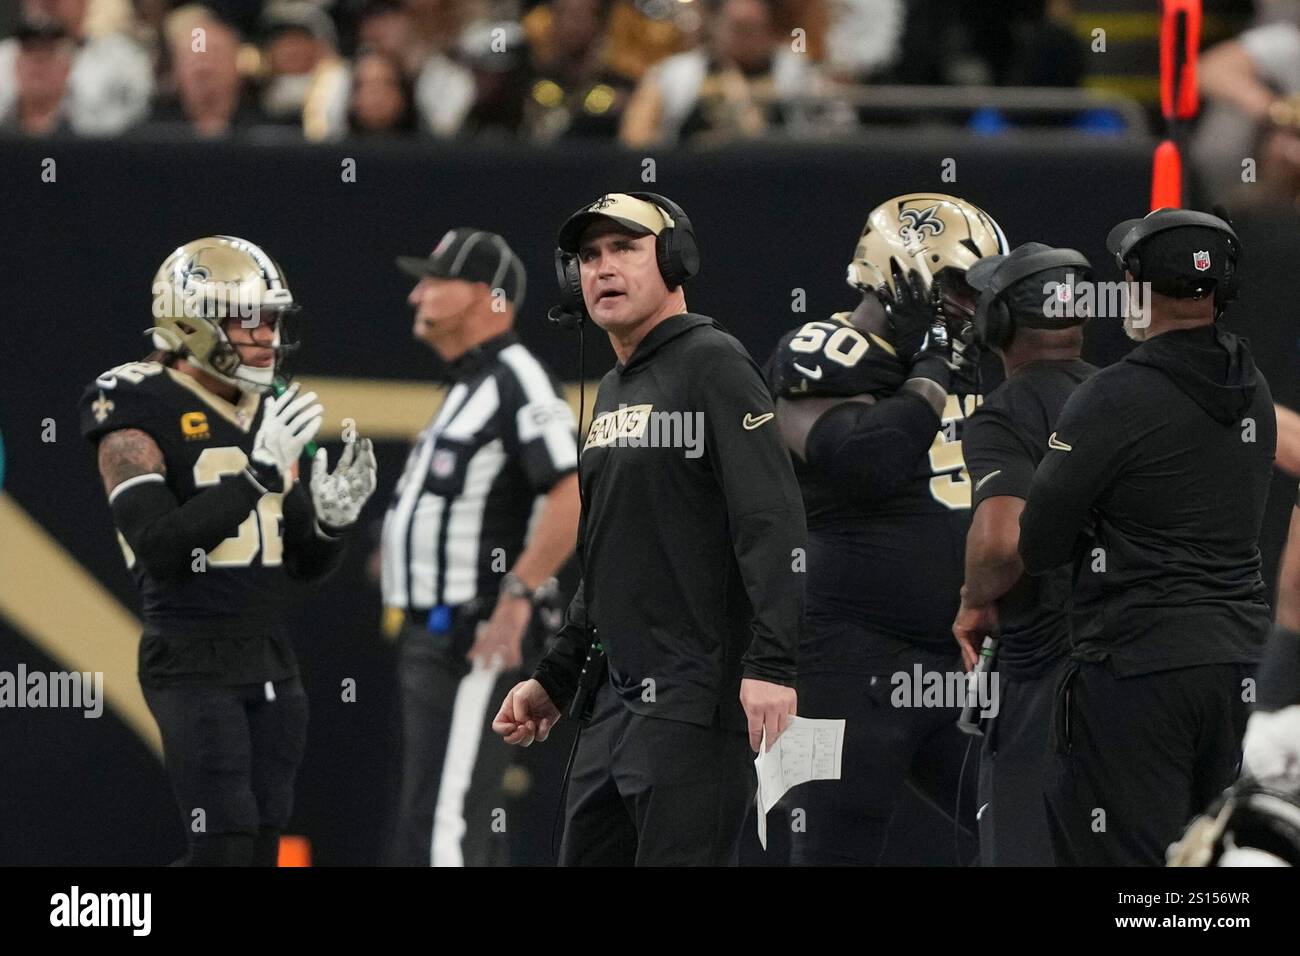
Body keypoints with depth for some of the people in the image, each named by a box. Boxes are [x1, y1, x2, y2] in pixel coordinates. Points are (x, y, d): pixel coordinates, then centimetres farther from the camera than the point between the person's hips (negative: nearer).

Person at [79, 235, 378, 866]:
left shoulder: (270, 416, 12)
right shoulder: (141, 414, -10)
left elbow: (307, 565, 17)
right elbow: (159, 547, -22)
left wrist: (332, 518, -5)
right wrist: (257, 475, -26)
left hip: (271, 663, 8)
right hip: (193, 665, -7)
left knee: (262, 846, 6)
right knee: (223, 844, -14)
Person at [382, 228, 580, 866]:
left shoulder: (515, 381, -12)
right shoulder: (468, 386, 20)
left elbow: (575, 495, -24)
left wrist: (515, 596, -26)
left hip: (477, 639, -11)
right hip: (431, 638, 11)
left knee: (438, 832, -15)